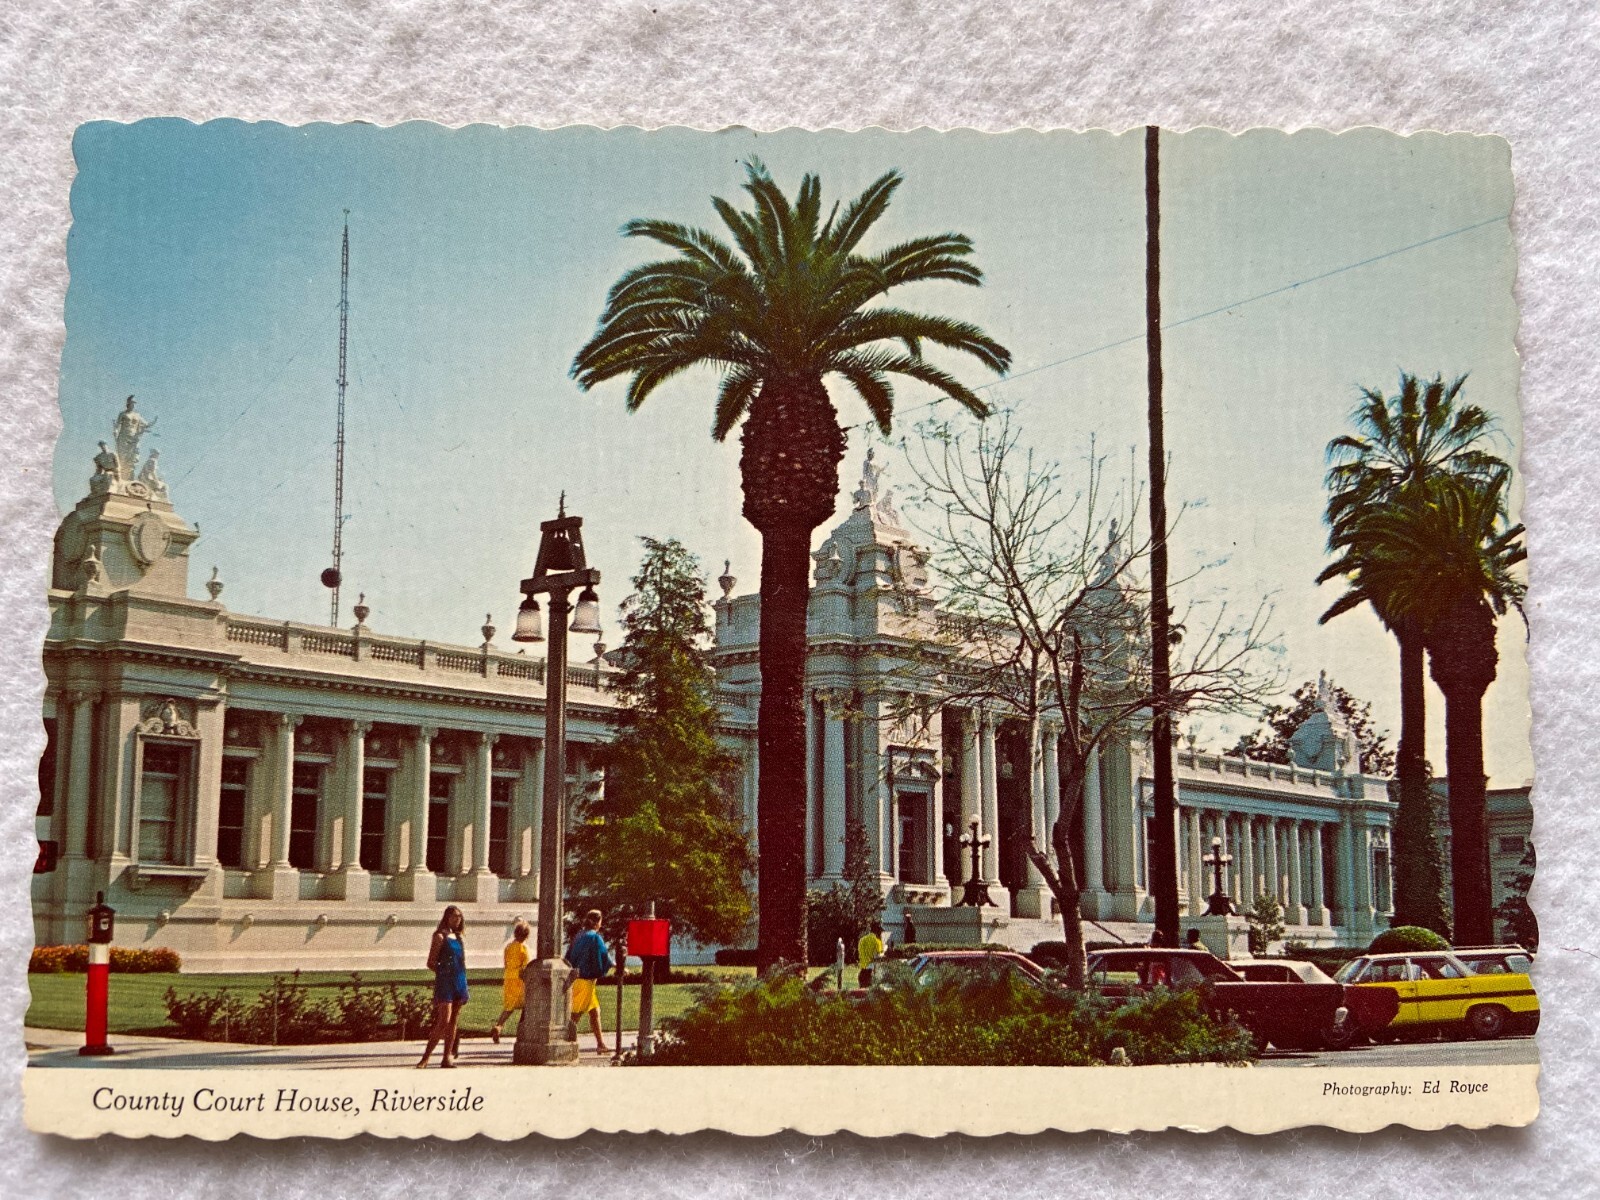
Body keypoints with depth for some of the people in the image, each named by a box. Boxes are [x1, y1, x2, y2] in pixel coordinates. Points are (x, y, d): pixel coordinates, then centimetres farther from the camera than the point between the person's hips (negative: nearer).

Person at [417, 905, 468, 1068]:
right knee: (444, 1021, -13)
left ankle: (447, 1056, 8)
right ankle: (426, 1057, -8)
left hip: (459, 981, 7)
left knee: (453, 1021, 6)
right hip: (444, 982, -7)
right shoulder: (440, 936, -4)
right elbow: (431, 963, -5)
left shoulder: (457, 937, 16)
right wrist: (443, 972, 3)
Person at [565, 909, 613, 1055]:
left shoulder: (579, 937, 10)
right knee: (576, 1014, -5)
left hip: (576, 977, 8)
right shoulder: (595, 938, -13)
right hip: (587, 980, -8)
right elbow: (604, 957, -11)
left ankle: (600, 1043, 17)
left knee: (594, 1012, 14)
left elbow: (568, 957, 13)